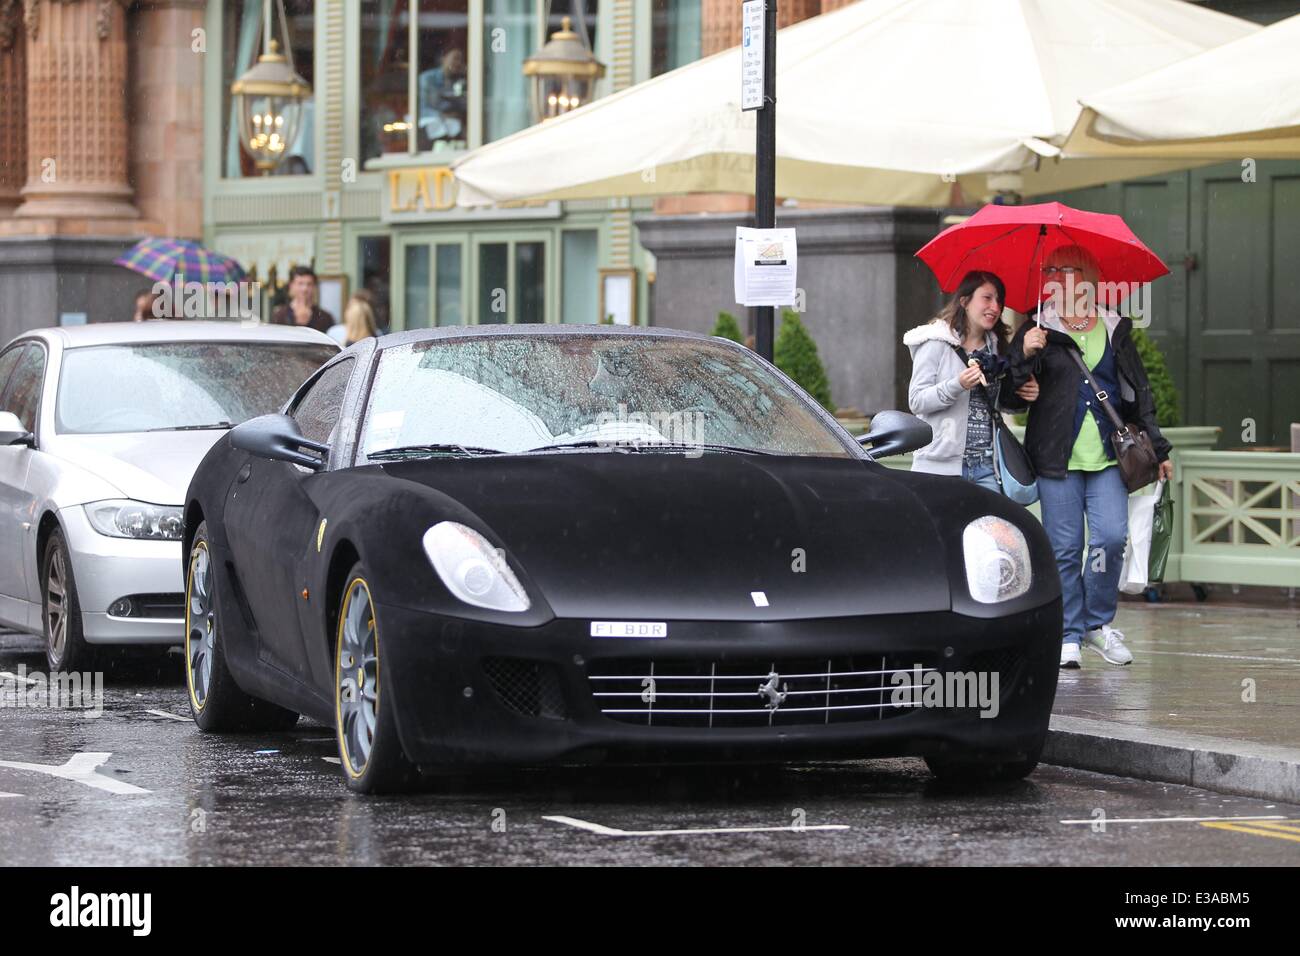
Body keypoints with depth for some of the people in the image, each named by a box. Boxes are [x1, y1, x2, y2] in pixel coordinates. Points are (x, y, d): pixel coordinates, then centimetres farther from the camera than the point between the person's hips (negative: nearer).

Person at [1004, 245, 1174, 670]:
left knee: (1111, 538, -12)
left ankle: (1098, 622, 7)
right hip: (1057, 459, -1)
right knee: (1064, 548, -2)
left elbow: (1139, 394, 18)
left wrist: (1157, 449, 18)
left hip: (1107, 459, 1)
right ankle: (1069, 635, 7)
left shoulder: (1115, 331, 11)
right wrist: (1024, 356, -18)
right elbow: (1011, 397, 0)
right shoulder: (1039, 332, 4)